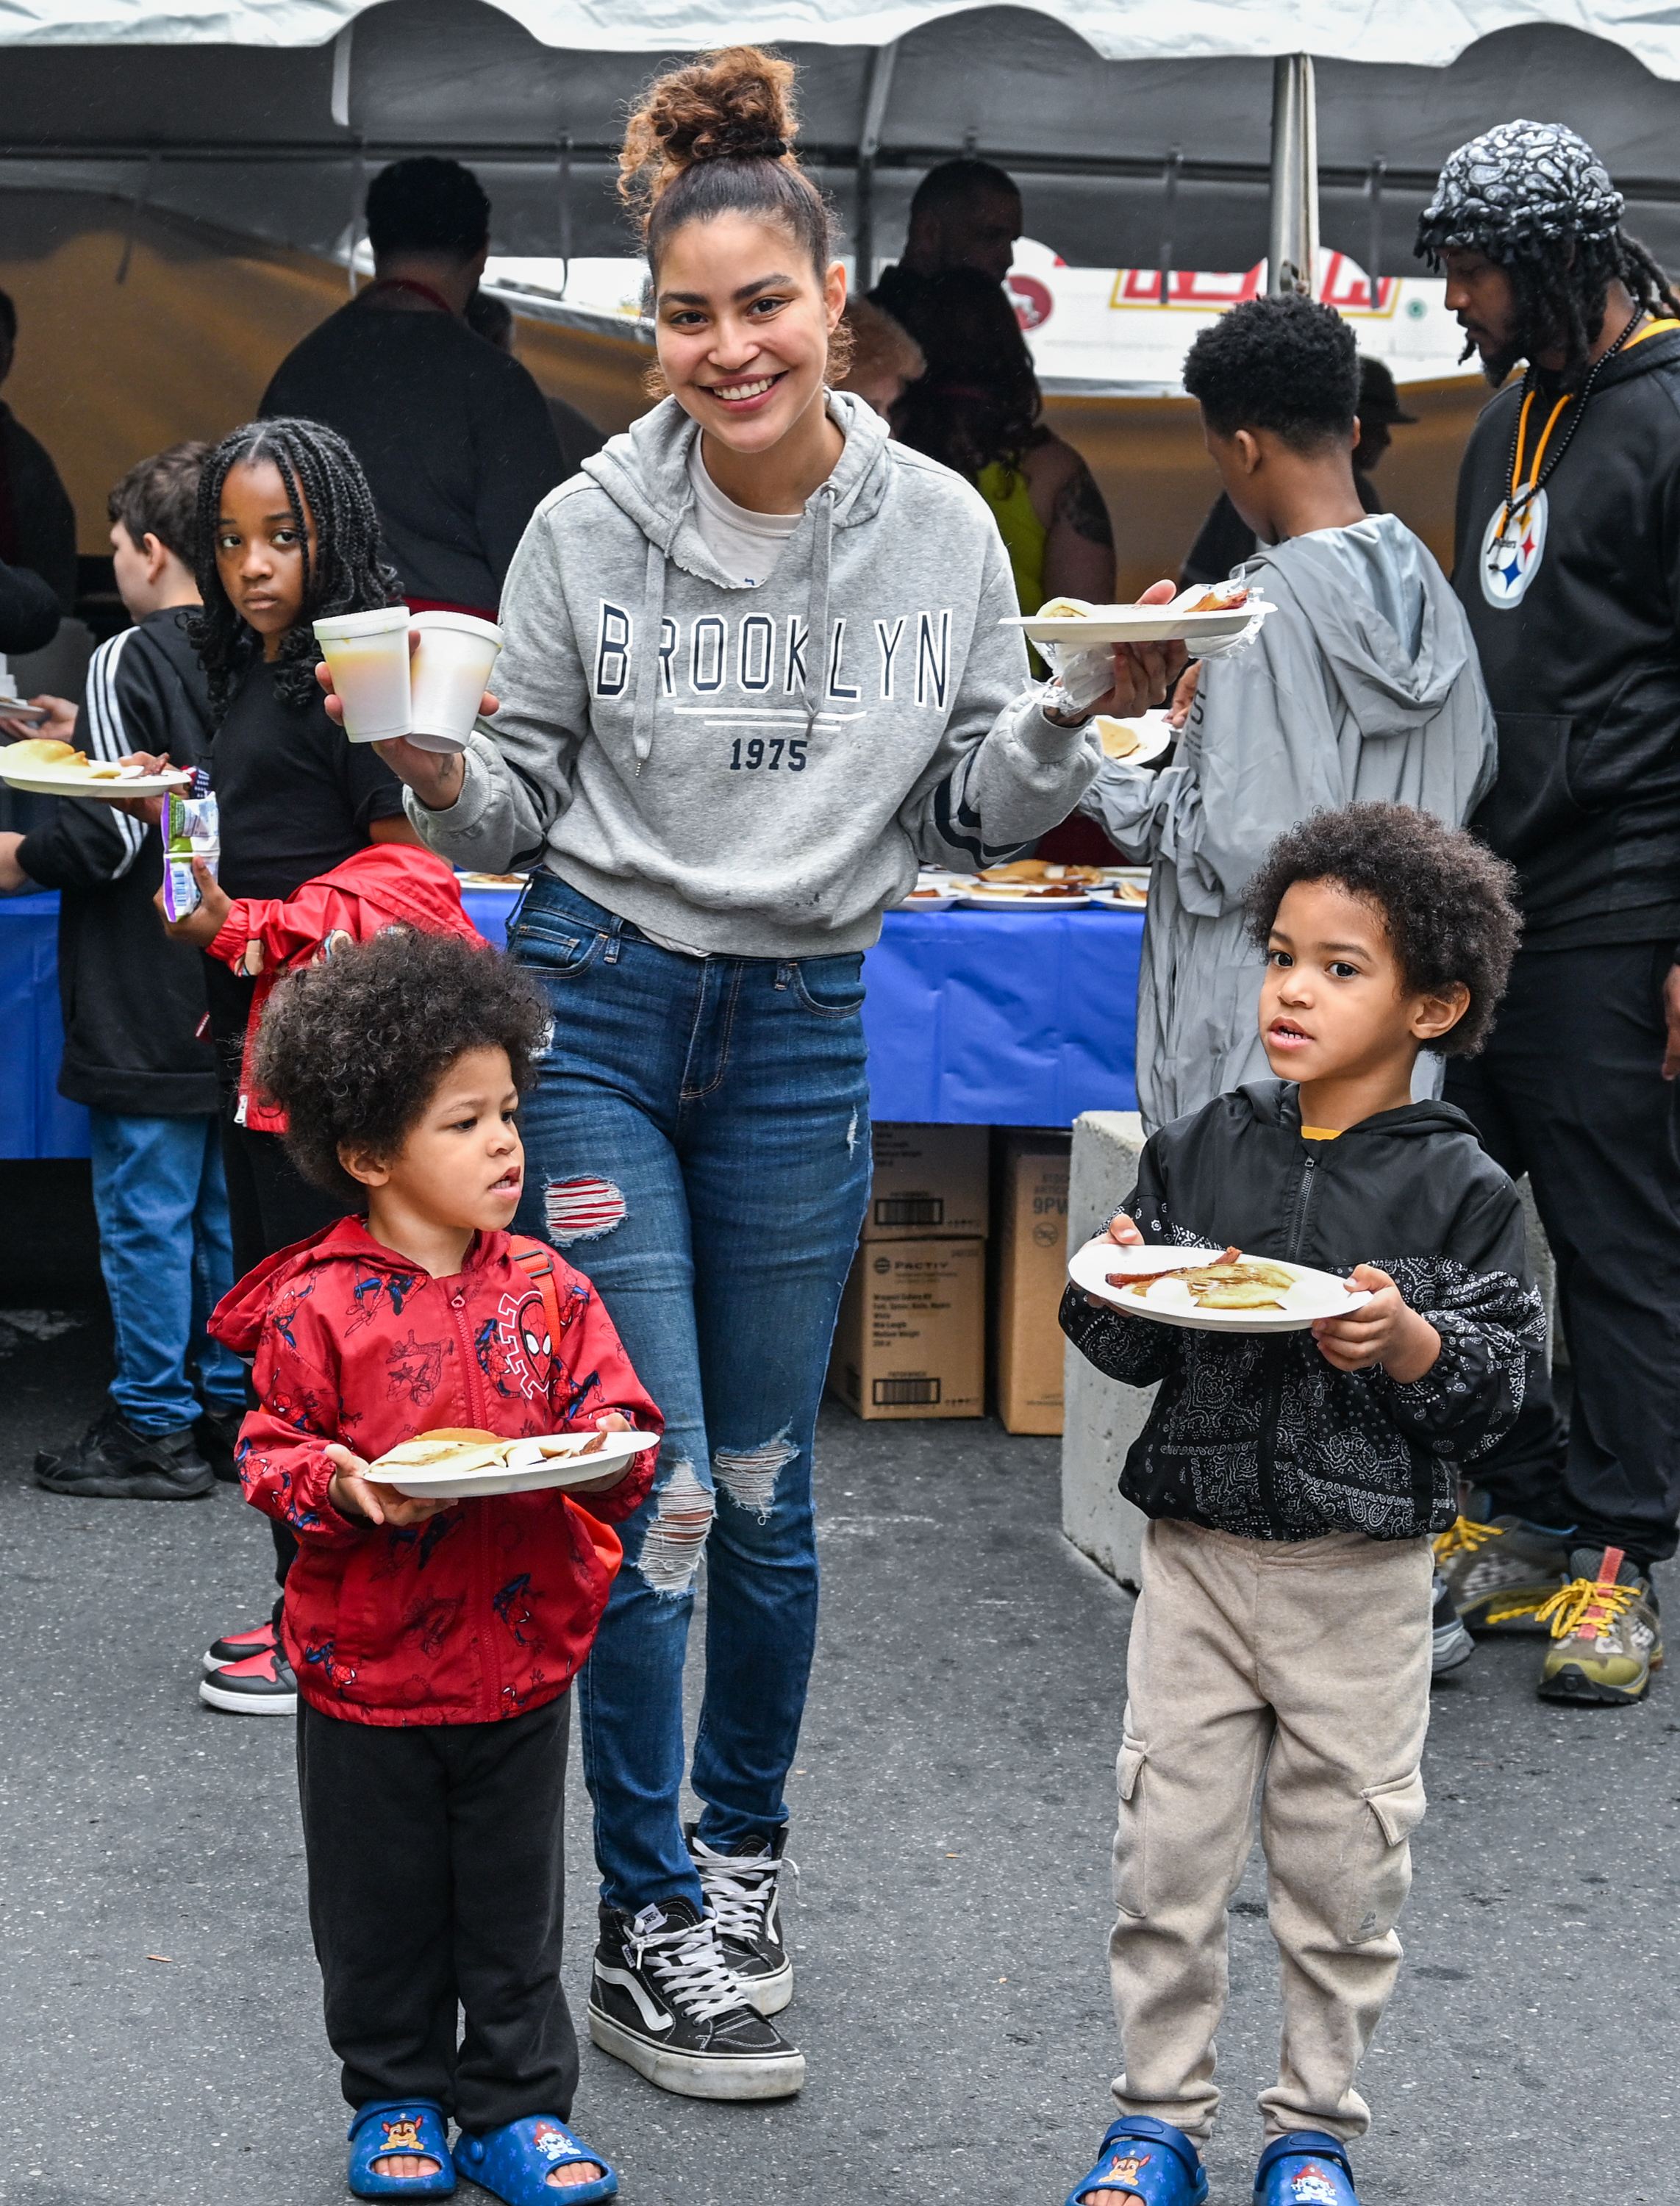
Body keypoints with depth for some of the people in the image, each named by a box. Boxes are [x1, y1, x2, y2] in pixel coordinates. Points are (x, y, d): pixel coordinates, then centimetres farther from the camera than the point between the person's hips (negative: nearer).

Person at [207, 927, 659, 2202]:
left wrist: (612, 1450, -19)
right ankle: (396, 2098, 29)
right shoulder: (317, 1307, -10)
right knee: (381, 1907, 12)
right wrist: (340, 1485, -25)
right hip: (368, 1669, -2)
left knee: (516, 1904, 11)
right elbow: (270, 1450, -6)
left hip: (522, 1660, 2)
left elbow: (612, 1411, 3)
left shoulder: (545, 1290, 0)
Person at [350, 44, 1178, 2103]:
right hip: (595, 1008, -2)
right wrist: (438, 776, -19)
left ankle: (743, 1849, 34)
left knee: (767, 1488, 11)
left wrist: (1074, 715, -11)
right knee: (655, 1491, -6)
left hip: (799, 1035, 2)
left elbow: (971, 816, 7)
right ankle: (648, 1928, 7)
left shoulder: (939, 527, -1)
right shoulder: (589, 529, -6)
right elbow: (517, 811, 2)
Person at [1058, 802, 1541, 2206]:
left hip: (1363, 1574, -2)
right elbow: (1133, 1355, 8)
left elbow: (1505, 1375, -5)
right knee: (1166, 1849, 6)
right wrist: (1113, 1297, -13)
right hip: (1200, 1549, 2)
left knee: (1344, 1863, 8)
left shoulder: (1457, 1187, -6)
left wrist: (1413, 1344, -23)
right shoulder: (1201, 1153, 3)